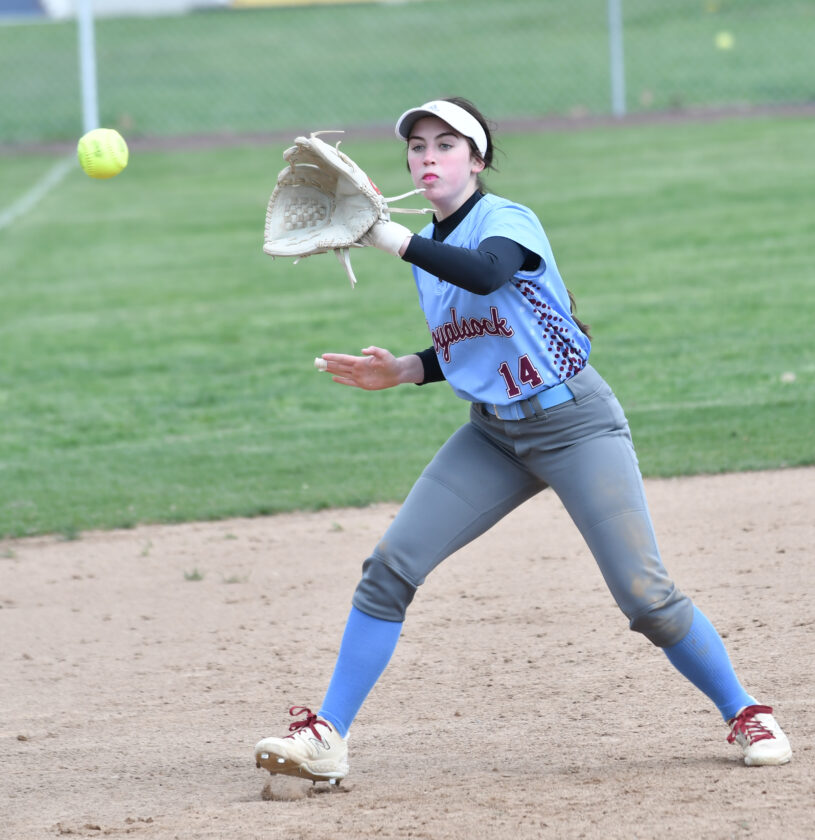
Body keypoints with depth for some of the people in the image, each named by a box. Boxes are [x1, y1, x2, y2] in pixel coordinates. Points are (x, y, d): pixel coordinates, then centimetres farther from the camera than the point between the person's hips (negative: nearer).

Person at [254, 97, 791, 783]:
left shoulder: (507, 219, -16)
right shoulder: (431, 247, 8)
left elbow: (488, 274, -41)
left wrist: (390, 237, -41)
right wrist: (406, 371, 2)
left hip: (575, 424, -7)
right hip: (494, 434, 7)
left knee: (646, 597, -10)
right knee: (389, 569, -7)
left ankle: (745, 715, 10)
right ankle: (327, 735, -2)